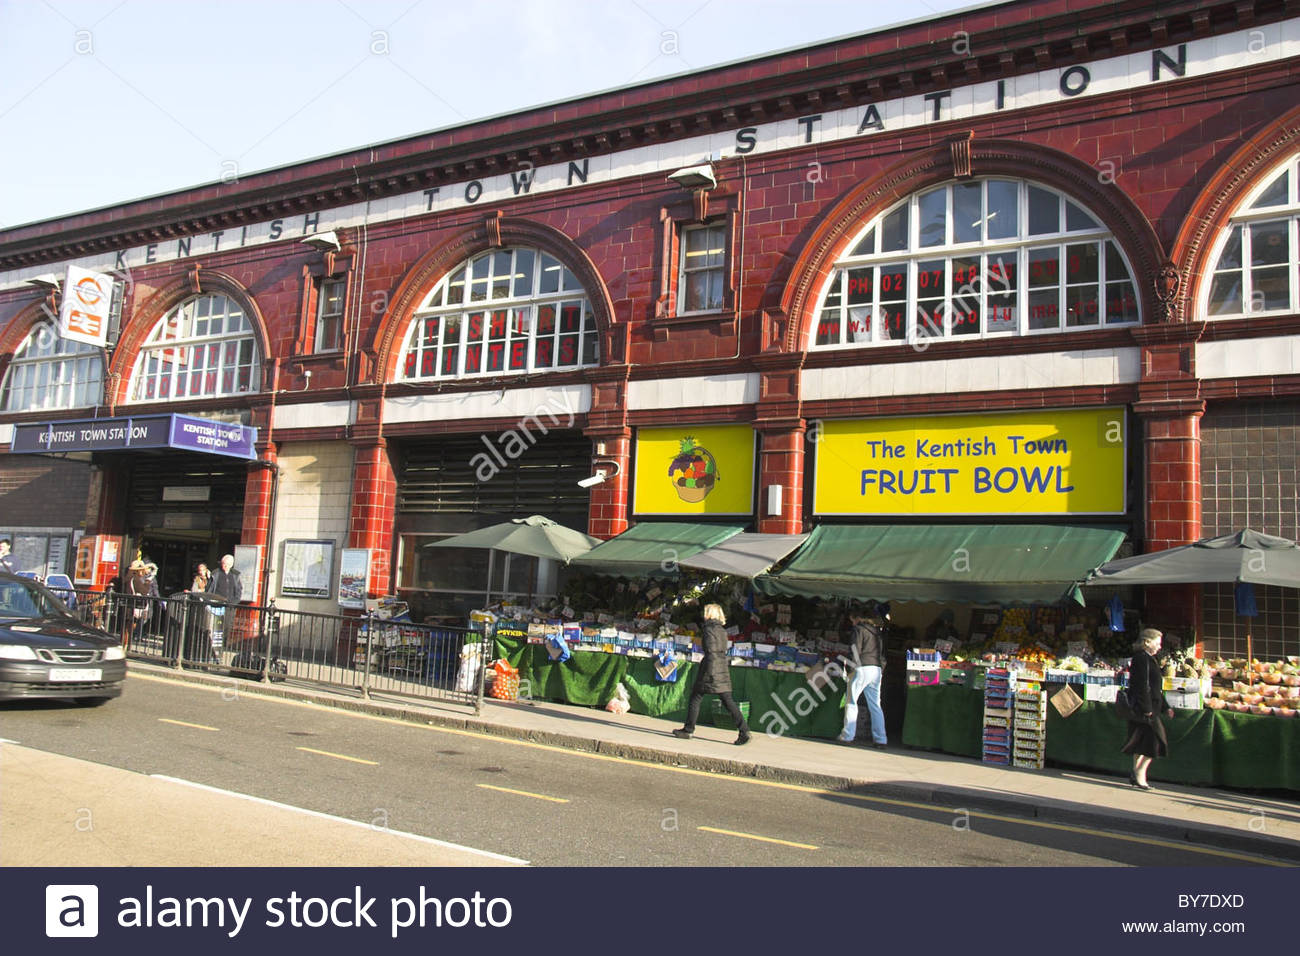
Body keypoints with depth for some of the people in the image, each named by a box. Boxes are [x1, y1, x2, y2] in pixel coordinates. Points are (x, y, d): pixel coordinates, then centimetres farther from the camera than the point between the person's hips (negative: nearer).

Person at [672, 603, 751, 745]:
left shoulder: (710, 629, -9)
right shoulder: (722, 630, 14)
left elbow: (711, 652, -16)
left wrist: (709, 673, -18)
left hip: (711, 669, -7)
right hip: (723, 668, 7)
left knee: (695, 698, 7)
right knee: (727, 701, 4)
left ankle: (688, 730, 13)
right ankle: (744, 731, -4)